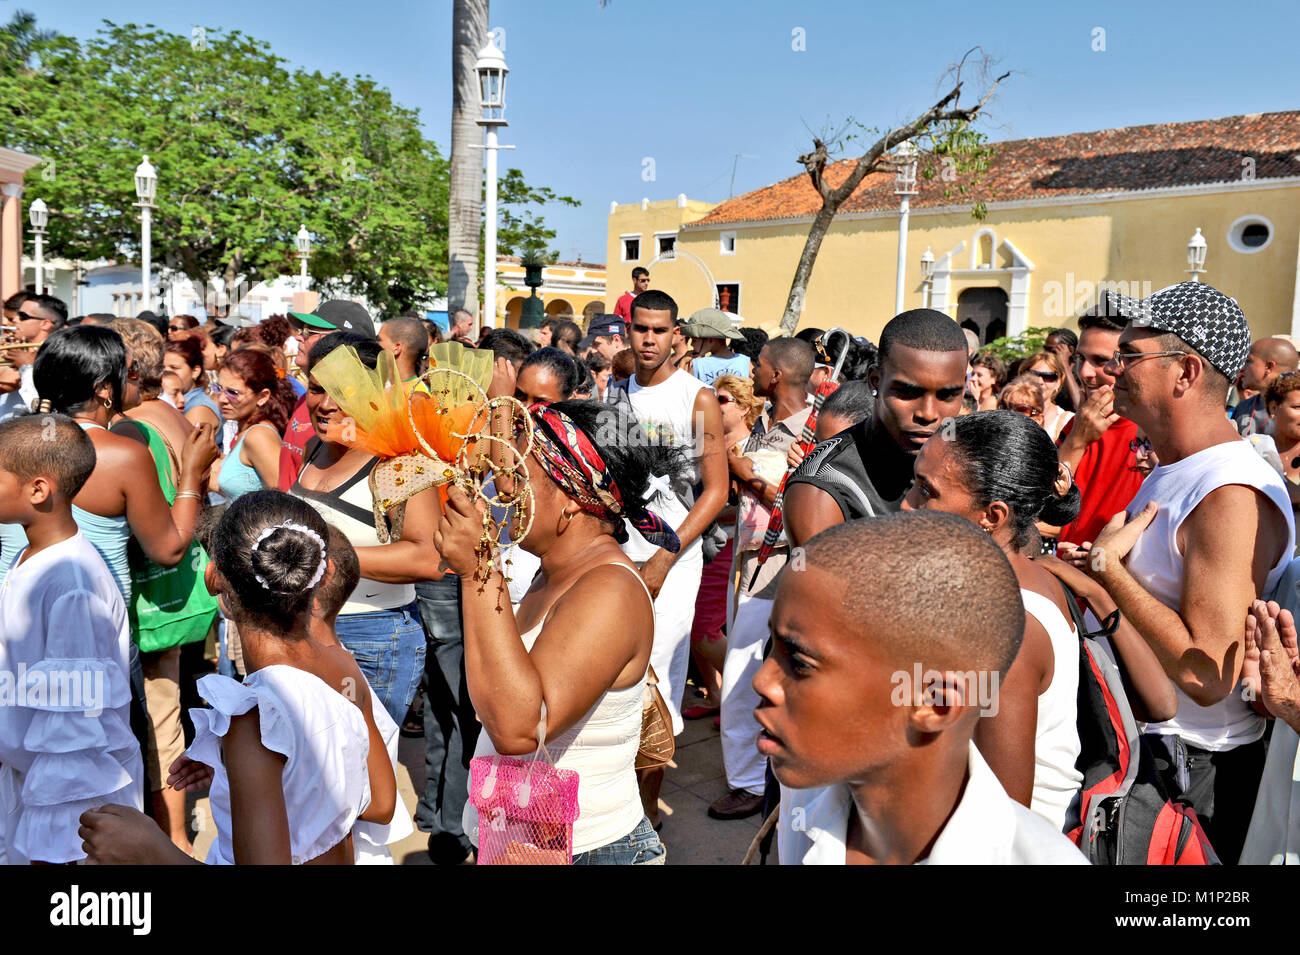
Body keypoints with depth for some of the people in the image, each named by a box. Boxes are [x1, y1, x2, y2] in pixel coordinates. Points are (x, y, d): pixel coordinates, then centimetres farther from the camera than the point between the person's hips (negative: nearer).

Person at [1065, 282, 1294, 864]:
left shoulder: (1232, 497, -24)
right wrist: (1102, 564, 3)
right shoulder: (1173, 472, 9)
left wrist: (1107, 565, -24)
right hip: (1139, 744, 9)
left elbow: (1207, 676, -30)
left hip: (1193, 775, -9)